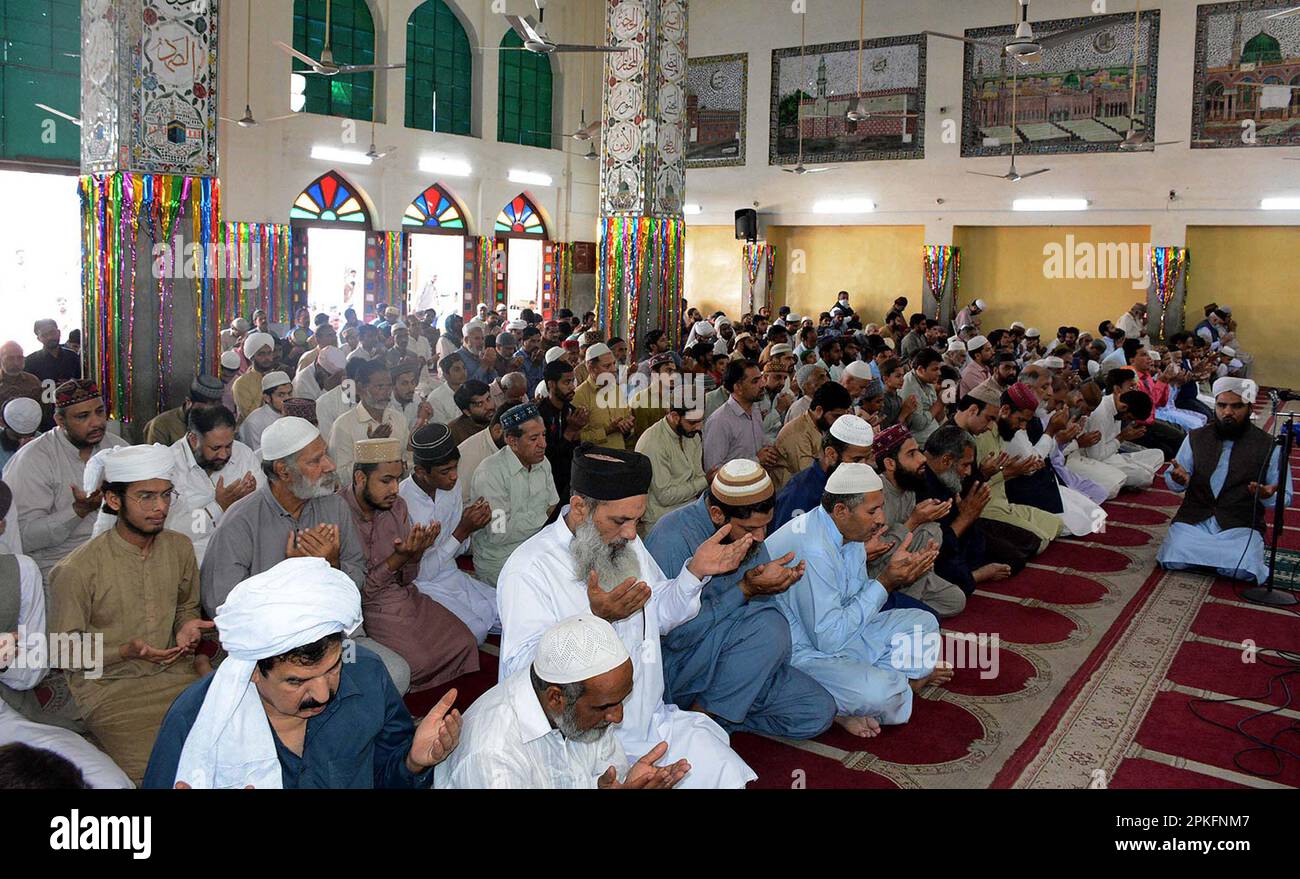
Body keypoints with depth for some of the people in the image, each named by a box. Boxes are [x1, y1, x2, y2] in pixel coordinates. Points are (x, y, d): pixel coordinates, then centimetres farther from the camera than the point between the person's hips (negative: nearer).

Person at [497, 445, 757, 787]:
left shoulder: (625, 542, 7)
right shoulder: (527, 569, -18)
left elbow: (660, 614, 17)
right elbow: (522, 670, -25)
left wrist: (695, 571, -2)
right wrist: (595, 619, -36)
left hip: (653, 719, 6)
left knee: (729, 776, -11)